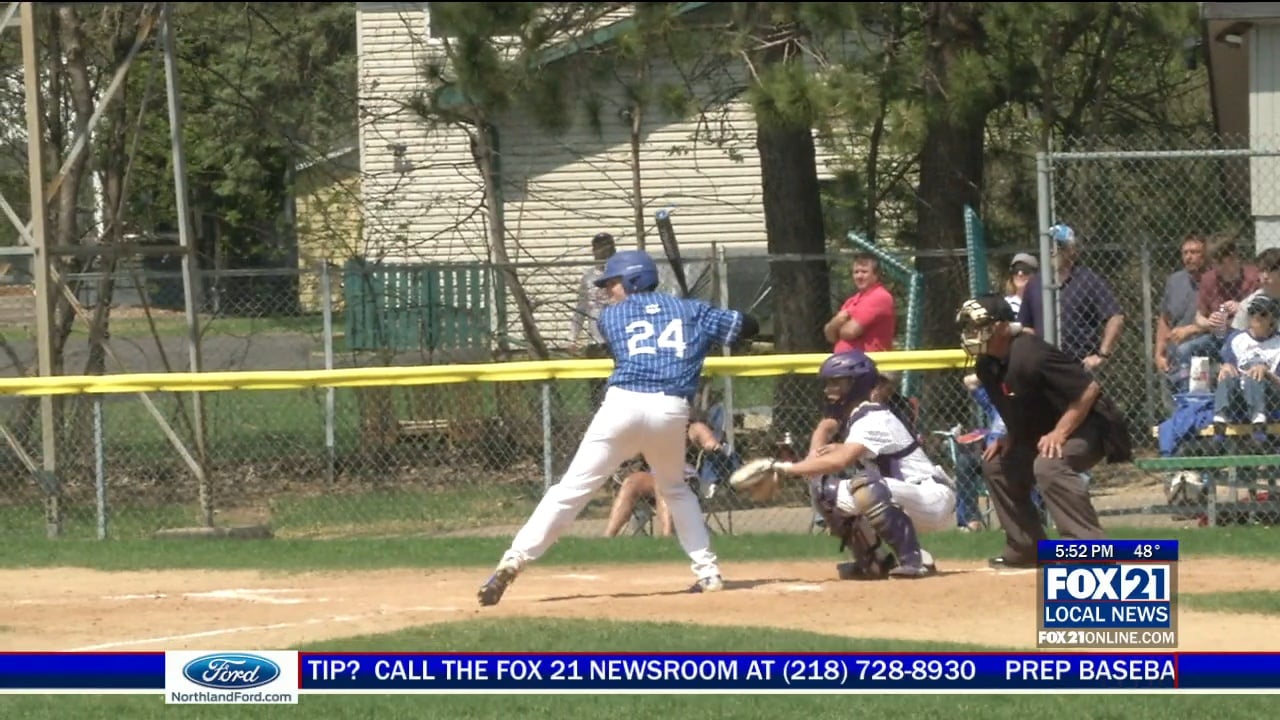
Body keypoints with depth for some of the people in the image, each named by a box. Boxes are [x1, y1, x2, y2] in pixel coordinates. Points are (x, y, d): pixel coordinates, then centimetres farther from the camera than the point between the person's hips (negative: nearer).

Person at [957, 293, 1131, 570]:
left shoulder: (1030, 355, -27)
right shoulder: (986, 366, 2)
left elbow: (1089, 390, -28)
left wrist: (1059, 433, -29)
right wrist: (1009, 439, 4)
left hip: (1087, 425, -11)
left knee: (1048, 465, -36)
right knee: (996, 464, 16)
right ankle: (1026, 548, 21)